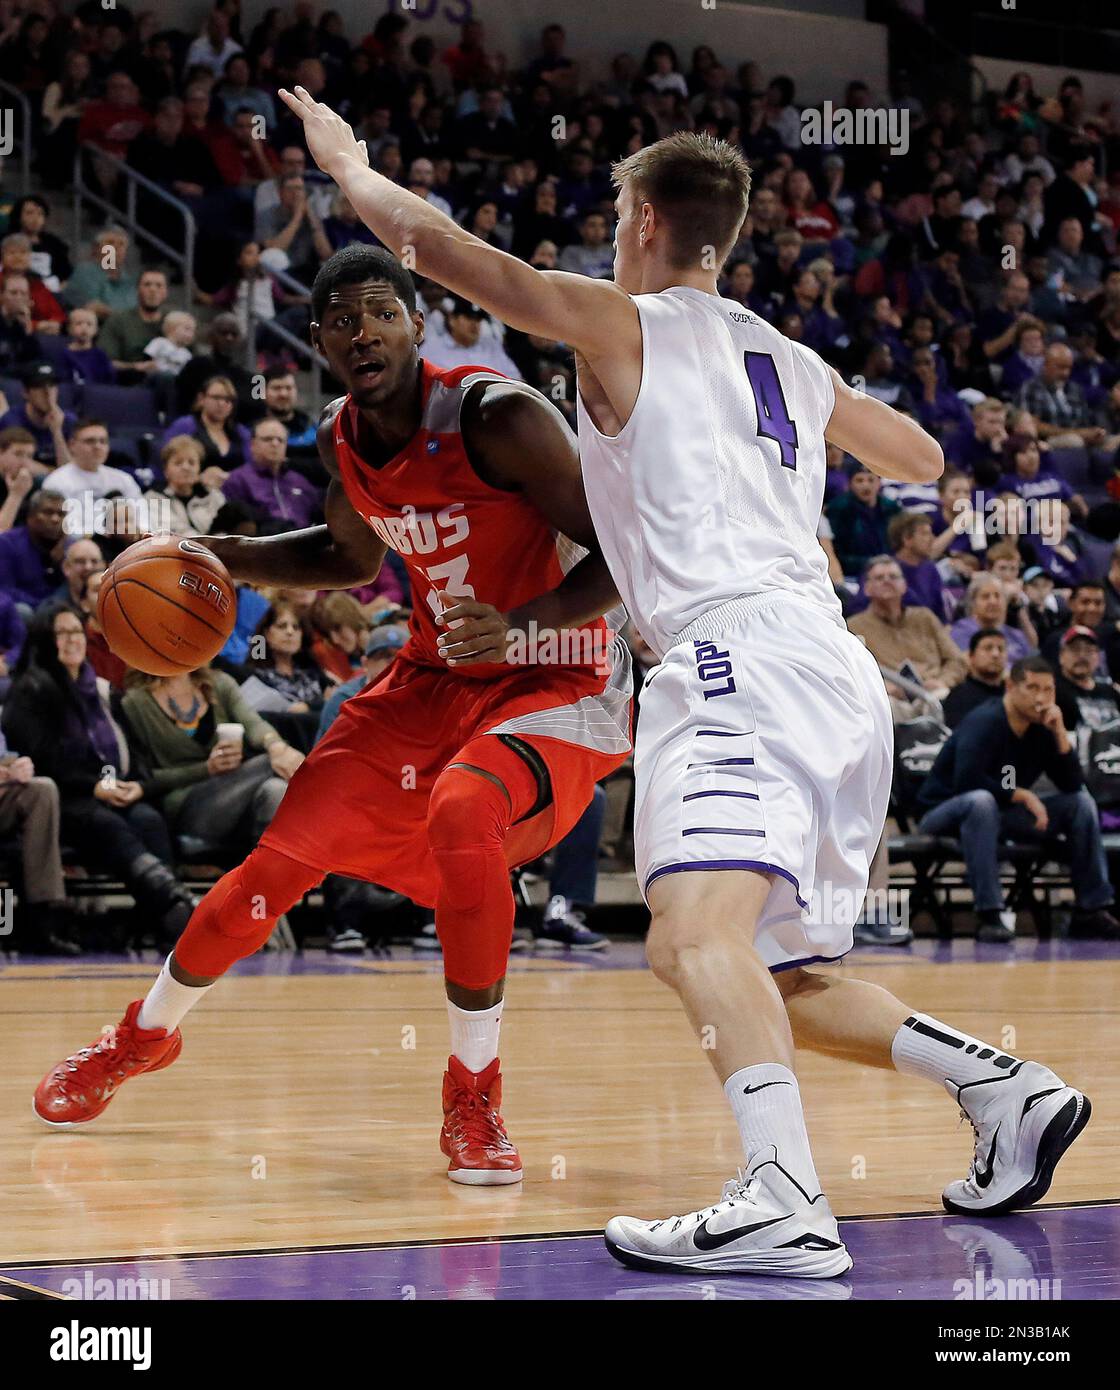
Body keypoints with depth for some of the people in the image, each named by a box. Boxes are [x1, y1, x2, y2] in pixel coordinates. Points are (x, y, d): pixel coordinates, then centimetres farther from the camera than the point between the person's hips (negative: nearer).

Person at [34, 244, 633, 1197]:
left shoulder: (498, 417, -22)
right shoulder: (343, 438, -1)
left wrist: (520, 628, -38)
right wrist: (222, 558, 6)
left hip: (556, 682, -6)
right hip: (433, 679, 6)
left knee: (462, 819, -35)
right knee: (285, 859, 2)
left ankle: (474, 1097, -17)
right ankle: (148, 1032, 31)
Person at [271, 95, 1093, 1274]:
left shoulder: (621, 324, 6)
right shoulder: (791, 362, 25)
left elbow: (441, 247, 5)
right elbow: (921, 460, 40)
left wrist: (348, 167, 23)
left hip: (742, 658, -8)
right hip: (835, 677, 8)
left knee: (695, 933, -26)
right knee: (773, 975, 19)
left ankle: (784, 1200, -43)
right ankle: (1003, 1089, 13)